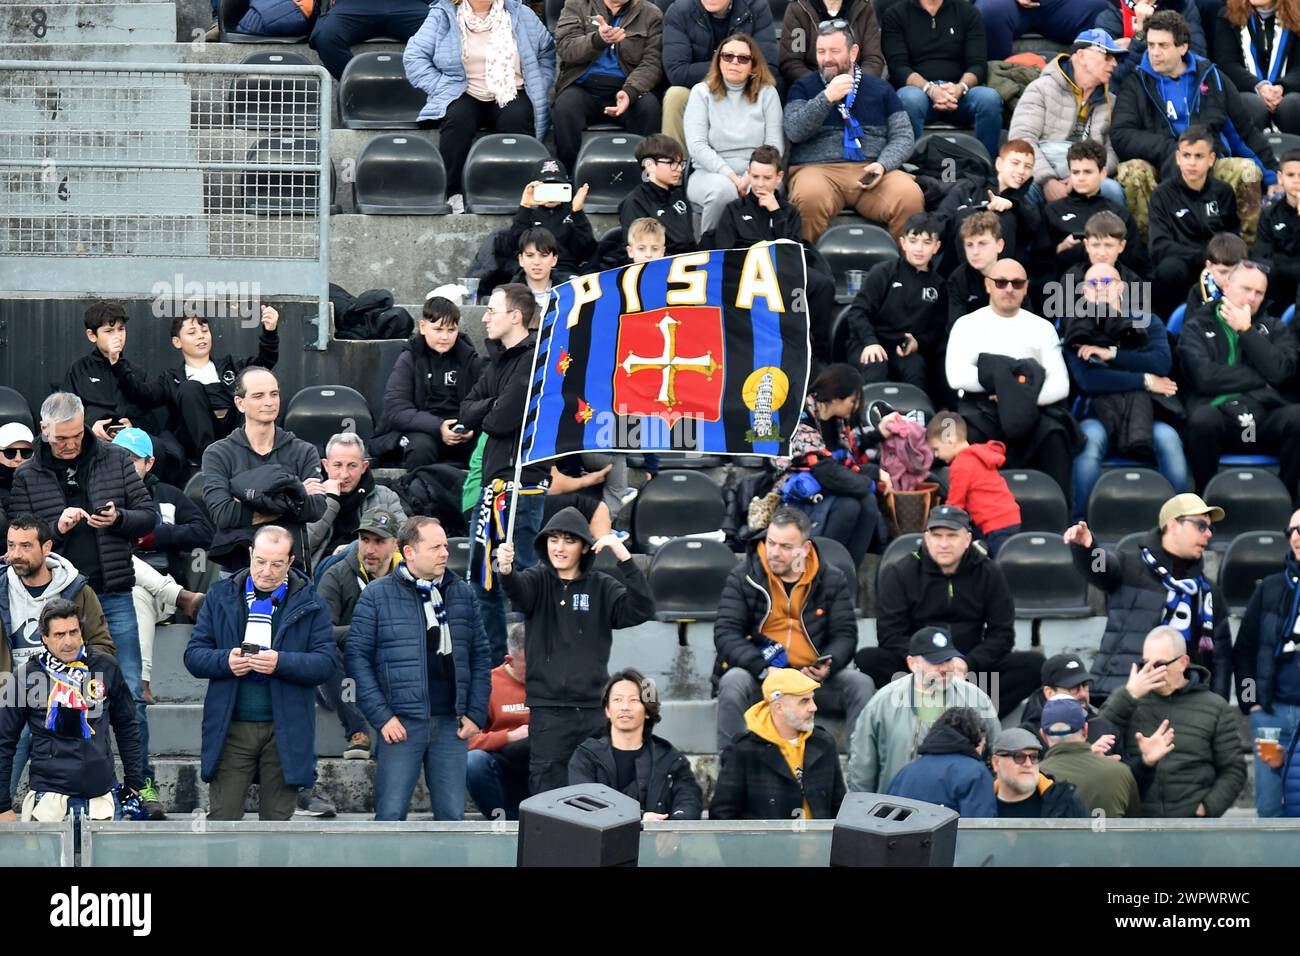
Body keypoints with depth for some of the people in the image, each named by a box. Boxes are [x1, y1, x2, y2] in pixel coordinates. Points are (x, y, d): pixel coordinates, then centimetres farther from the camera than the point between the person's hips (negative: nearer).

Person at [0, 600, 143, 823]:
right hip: (49, 795, -2)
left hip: (101, 795, 2)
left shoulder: (106, 667, 5)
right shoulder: (27, 675, -1)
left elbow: (126, 727, 17)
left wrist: (135, 784, 15)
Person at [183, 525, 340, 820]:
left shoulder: (309, 604, 4)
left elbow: (327, 661, -4)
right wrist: (225, 661, -15)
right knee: (223, 817, -4)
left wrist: (282, 663, -21)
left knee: (277, 819, 5)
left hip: (284, 730, 0)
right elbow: (194, 655, 6)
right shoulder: (221, 596, 9)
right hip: (232, 728, 0)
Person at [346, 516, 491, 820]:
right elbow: (357, 657, -3)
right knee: (391, 814, -4)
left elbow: (480, 656, 14)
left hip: (451, 724, 4)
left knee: (452, 814, 4)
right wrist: (381, 716, -11)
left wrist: (476, 714, 4)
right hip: (400, 724, -4)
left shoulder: (462, 594, 12)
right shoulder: (376, 596, 0)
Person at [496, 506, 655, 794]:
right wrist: (506, 570, -44)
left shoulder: (602, 587, 6)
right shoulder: (539, 580, 3)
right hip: (548, 710, -1)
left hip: (594, 708, 1)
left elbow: (642, 610, -9)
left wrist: (624, 558, -21)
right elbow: (518, 588, -19)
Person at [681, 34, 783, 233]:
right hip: (710, 173, -1)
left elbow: (774, 145, 2)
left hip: (755, 175, 1)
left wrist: (751, 177, -16)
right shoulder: (702, 92, 7)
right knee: (722, 190, -37)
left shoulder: (767, 93, 9)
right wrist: (731, 177, -17)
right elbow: (696, 146, -4)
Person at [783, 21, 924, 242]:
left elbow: (903, 136, 13)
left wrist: (883, 165, -7)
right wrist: (827, 98, -15)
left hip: (871, 172, 1)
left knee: (910, 197, -30)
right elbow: (794, 131, -3)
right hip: (817, 169, -1)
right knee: (810, 197, -38)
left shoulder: (880, 89, 18)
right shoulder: (803, 89, 14)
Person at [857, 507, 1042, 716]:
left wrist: (967, 664, -17)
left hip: (970, 668, 2)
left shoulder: (988, 573, 4)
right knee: (868, 659, -30)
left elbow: (1002, 634, 1)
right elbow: (890, 634, -7)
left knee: (1033, 663, -22)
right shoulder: (899, 573, 0)